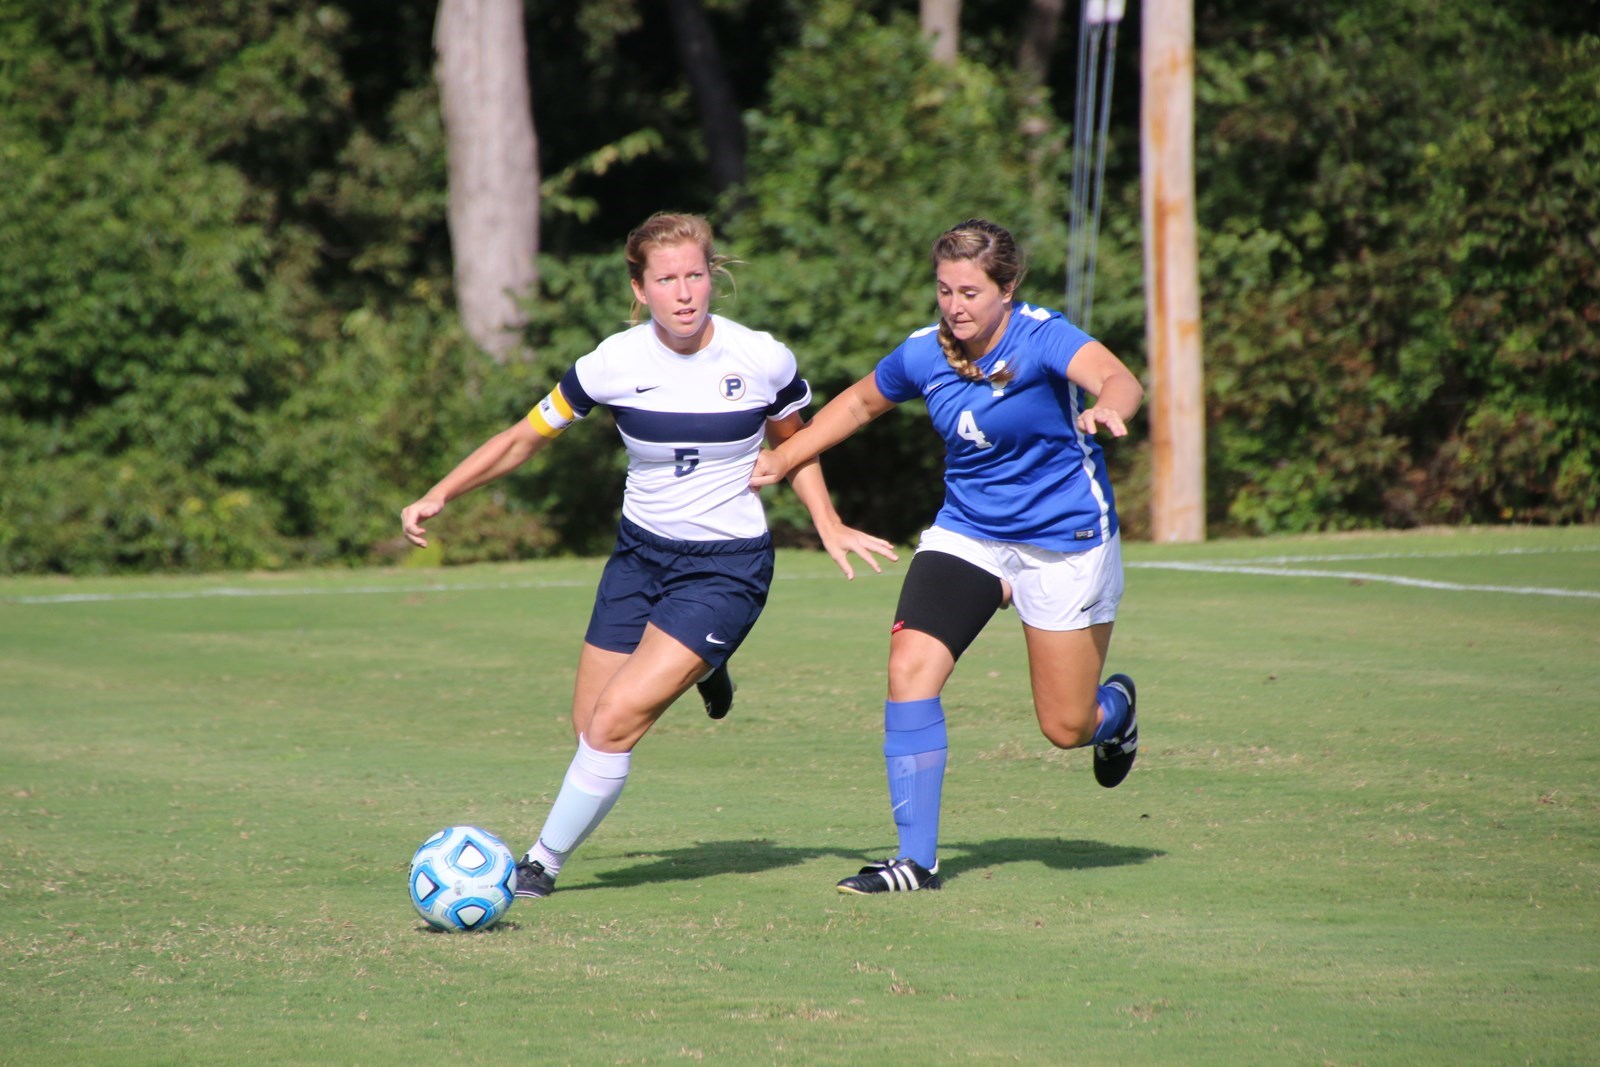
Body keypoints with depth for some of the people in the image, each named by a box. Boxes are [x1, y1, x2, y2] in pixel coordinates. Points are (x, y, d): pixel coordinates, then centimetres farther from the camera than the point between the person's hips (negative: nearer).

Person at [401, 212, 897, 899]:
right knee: (590, 725, 8)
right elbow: (524, 439, 2)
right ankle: (696, 669, 38)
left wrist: (830, 528, 0)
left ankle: (543, 865, 3)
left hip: (727, 567, -3)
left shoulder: (763, 360, -11)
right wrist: (439, 495, -6)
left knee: (613, 724, -15)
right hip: (640, 554, 4)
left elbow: (794, 445, 10)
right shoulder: (614, 363, -10)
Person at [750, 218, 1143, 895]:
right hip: (966, 531, 4)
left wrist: (1107, 408, -63)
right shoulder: (923, 355, -6)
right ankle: (916, 859, -13)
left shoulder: (1041, 338, -21)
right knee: (910, 667, -18)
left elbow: (1118, 381, -40)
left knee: (1066, 727, 1)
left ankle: (1115, 708, 42)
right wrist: (779, 460, 12)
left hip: (1065, 540, -4)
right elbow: (858, 404, 14)